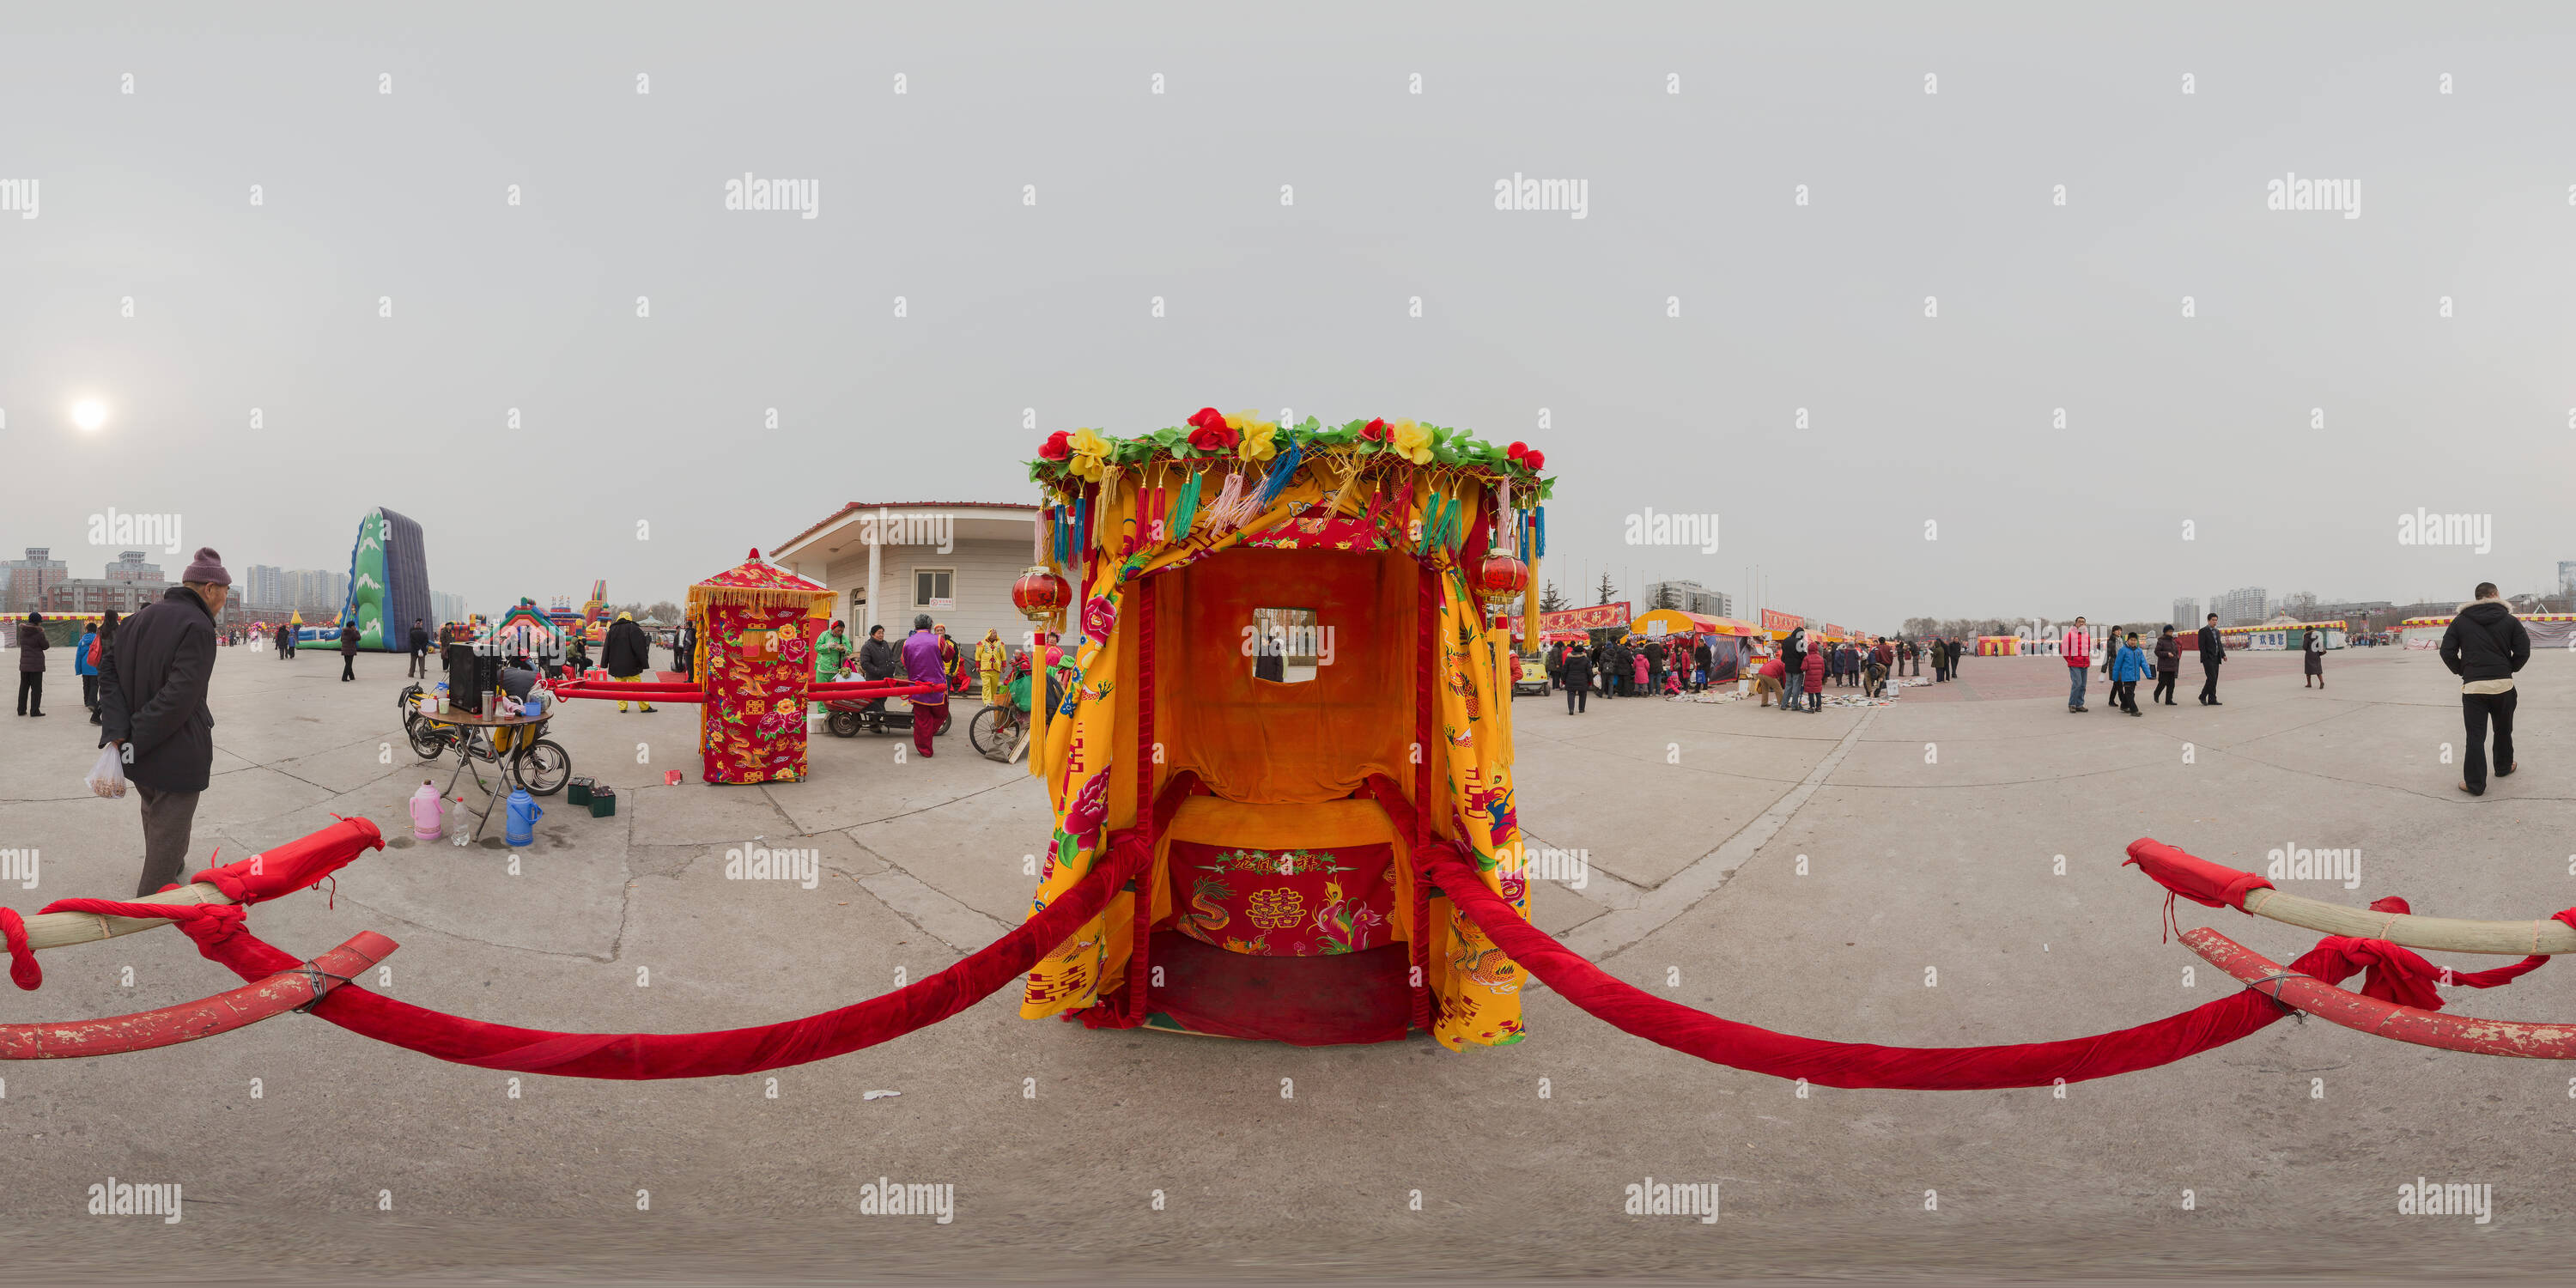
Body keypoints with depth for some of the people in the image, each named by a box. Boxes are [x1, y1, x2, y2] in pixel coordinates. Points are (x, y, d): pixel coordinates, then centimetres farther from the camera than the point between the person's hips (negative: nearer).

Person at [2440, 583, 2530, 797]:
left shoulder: (2460, 621, 1)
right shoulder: (2510, 620, 1)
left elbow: (2447, 652, -2)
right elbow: (2523, 651, -3)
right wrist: (2509, 669, 14)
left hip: (2473, 686, -1)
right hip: (2503, 685, 1)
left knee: (2475, 736, 0)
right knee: (2503, 730, 22)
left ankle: (2474, 783, -2)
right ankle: (2504, 767, 41)